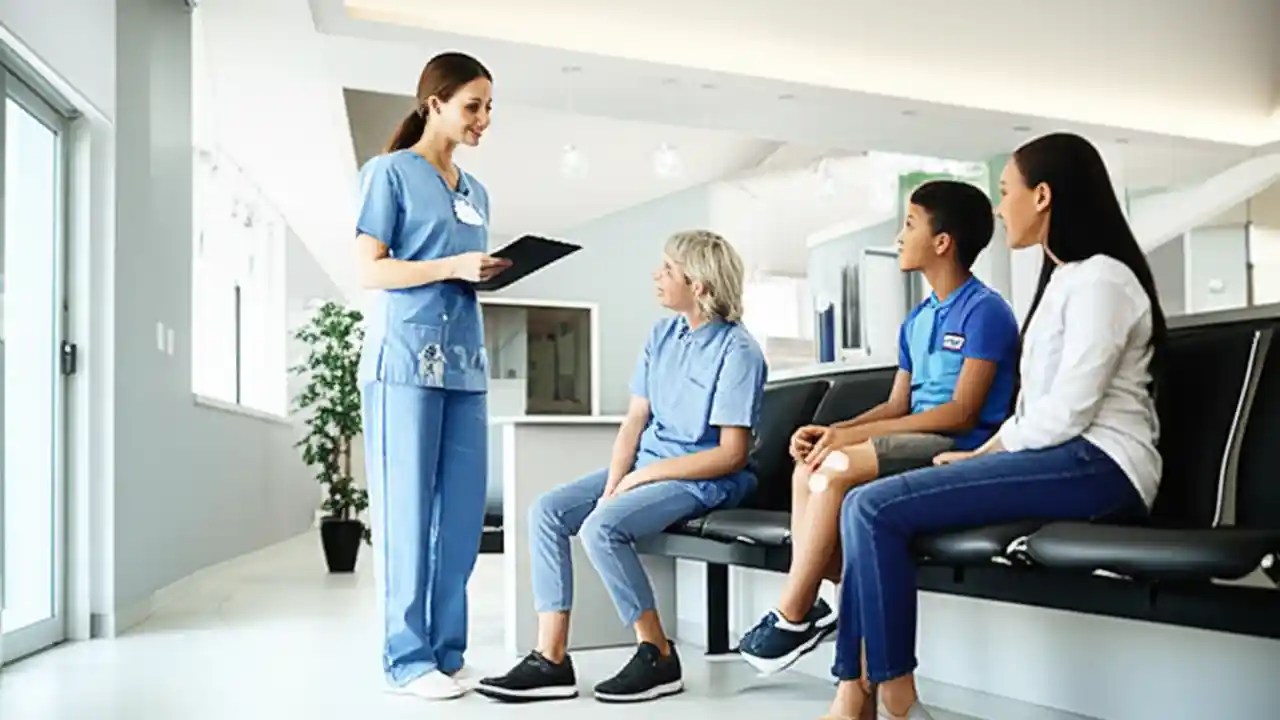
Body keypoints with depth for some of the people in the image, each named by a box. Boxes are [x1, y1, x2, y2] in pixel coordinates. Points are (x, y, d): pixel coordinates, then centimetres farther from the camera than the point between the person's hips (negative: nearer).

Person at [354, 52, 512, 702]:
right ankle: (408, 659, 2)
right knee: (407, 509, -4)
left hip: (464, 359, 7)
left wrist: (495, 272, 2)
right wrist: (452, 267, -16)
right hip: (405, 356, -6)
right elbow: (371, 270, -6)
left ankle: (448, 653, 12)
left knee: (463, 512, 4)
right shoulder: (390, 172, 1)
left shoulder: (476, 191, 21)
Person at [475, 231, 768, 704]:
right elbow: (635, 420, 6)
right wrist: (613, 483, -10)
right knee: (547, 511, -9)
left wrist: (644, 475, -18)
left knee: (601, 527, -28)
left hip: (704, 480, -8)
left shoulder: (737, 351, -15)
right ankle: (551, 660, -10)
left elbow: (732, 454, -17)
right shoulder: (662, 335, 7)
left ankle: (658, 657, -11)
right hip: (647, 465, 8)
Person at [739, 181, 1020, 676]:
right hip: (919, 445, 9)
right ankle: (810, 607, -12)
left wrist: (852, 434, -20)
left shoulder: (984, 310, -9)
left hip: (961, 450, -9)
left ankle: (793, 617, -13)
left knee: (837, 469, -26)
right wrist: (832, 430, -4)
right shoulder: (916, 321, 17)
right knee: (807, 470, -7)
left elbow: (962, 413, -17)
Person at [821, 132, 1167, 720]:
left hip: (1097, 467, -9)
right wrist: (985, 454, 4)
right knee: (863, 507, -6)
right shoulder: (1065, 278, 23)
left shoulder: (1100, 279, -8)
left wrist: (985, 452, -4)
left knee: (873, 509, -21)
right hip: (1060, 459, 10)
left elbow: (1067, 413, -17)